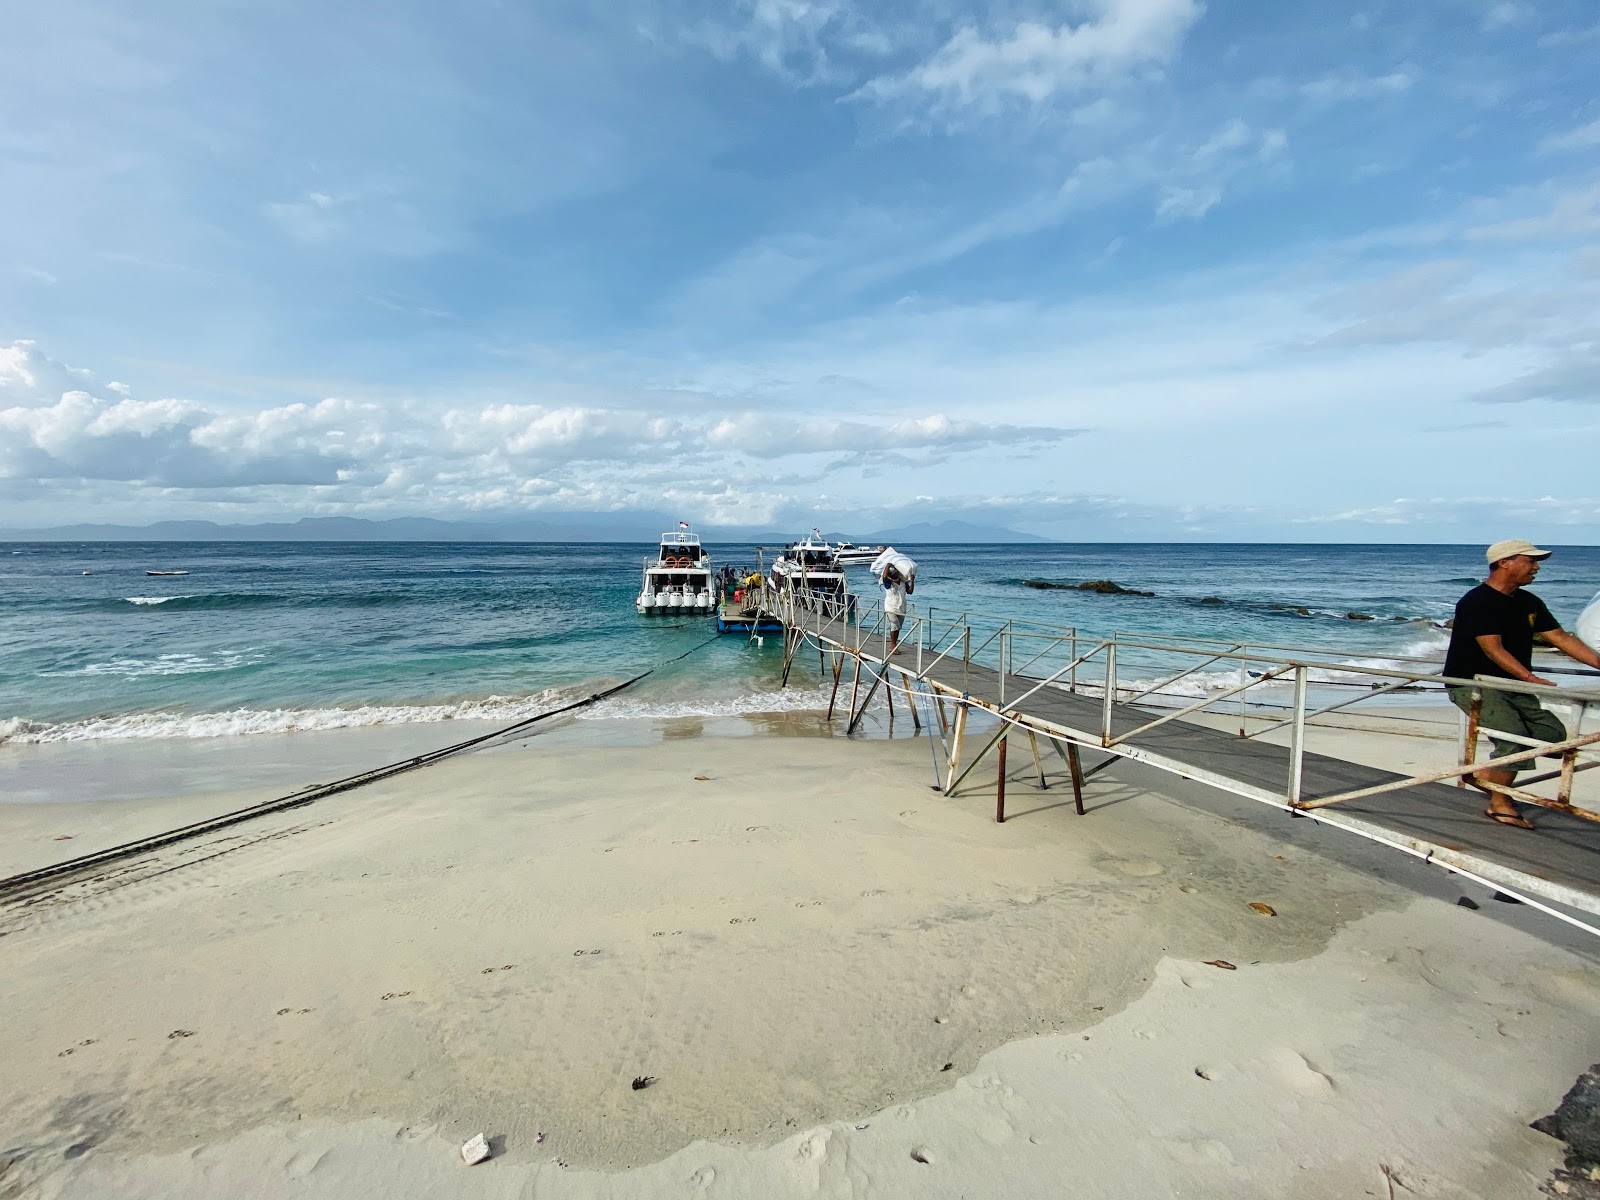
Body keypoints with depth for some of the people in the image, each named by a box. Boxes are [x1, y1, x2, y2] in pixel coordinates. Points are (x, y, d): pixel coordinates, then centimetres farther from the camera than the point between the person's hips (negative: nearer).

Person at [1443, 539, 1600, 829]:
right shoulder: (1477, 602, -16)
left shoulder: (1529, 603, 11)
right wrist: (1531, 678, -31)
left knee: (1553, 732, -1)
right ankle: (1499, 804, -5)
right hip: (1472, 683, -9)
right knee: (1514, 735, -21)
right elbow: (1493, 650, -22)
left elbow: (1560, 638, 11)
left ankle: (1486, 774, 11)